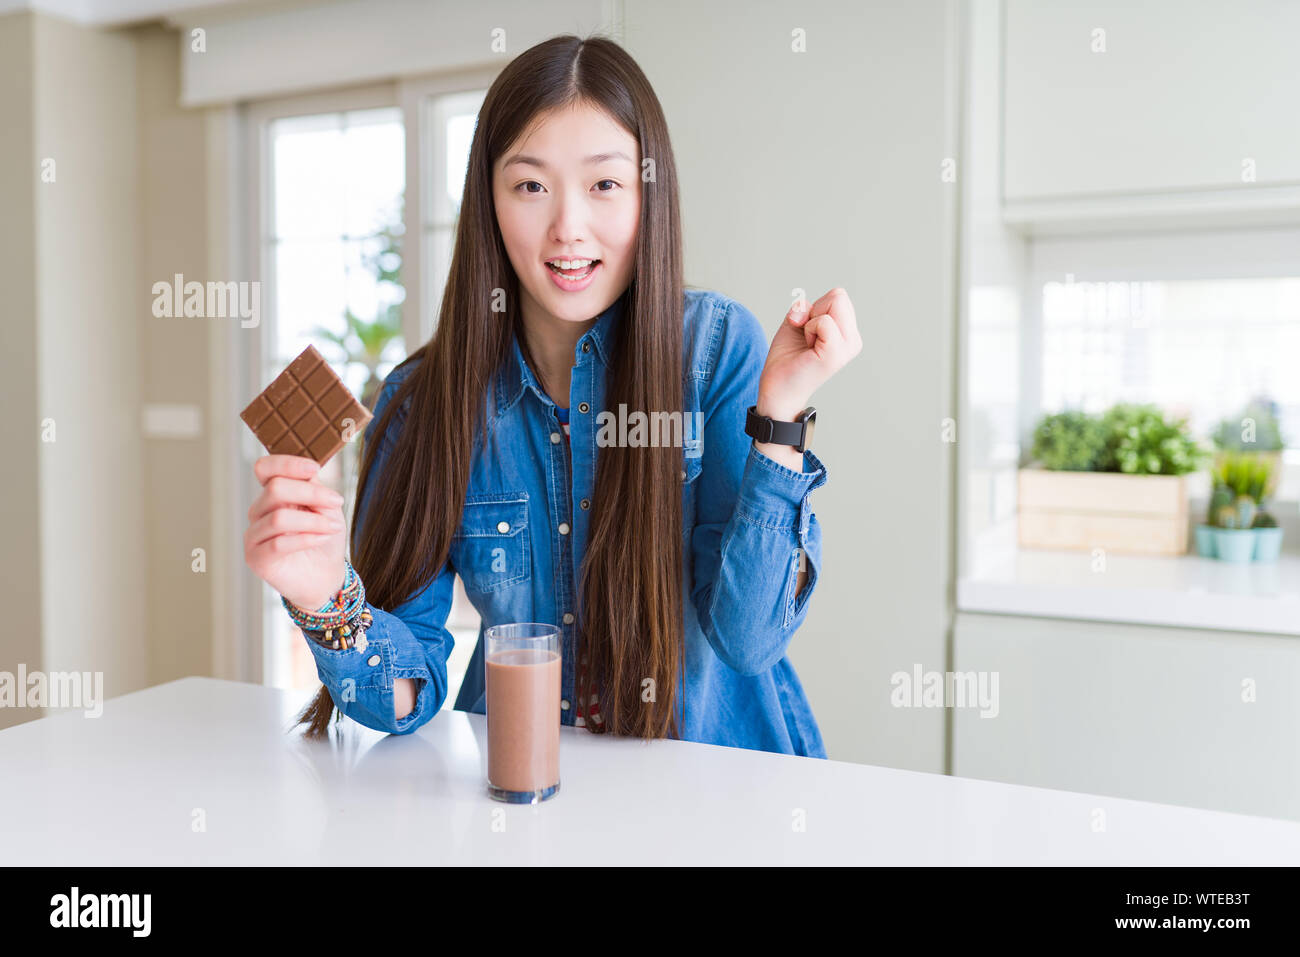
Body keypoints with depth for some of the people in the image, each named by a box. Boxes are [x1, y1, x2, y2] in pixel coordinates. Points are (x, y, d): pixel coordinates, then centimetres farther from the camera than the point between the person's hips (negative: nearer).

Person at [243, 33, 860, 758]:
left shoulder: (719, 348, -10)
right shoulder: (422, 399, -6)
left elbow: (747, 639, -14)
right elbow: (411, 693, -6)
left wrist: (780, 414, -22)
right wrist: (330, 599, -25)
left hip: (715, 779, 0)